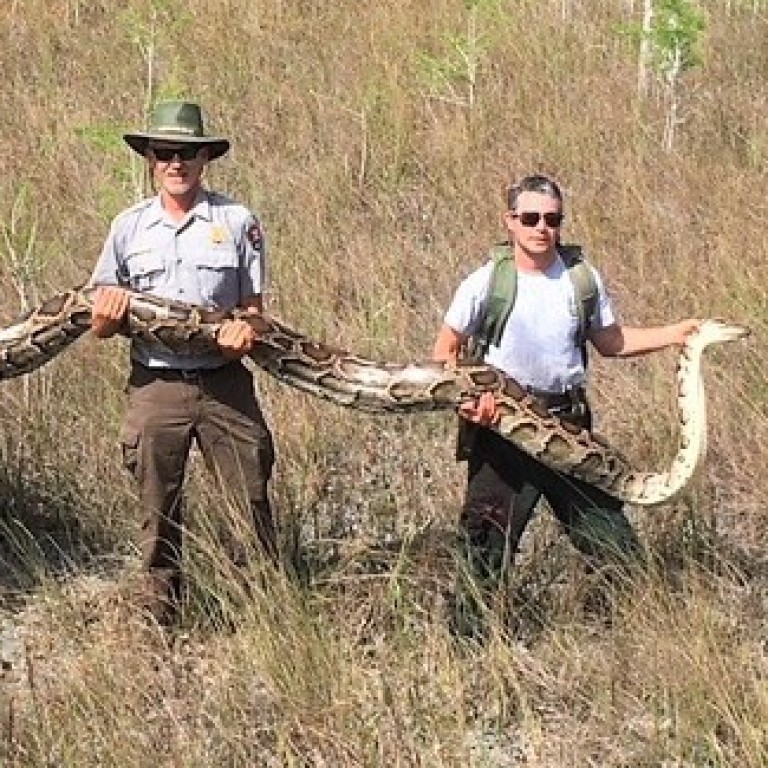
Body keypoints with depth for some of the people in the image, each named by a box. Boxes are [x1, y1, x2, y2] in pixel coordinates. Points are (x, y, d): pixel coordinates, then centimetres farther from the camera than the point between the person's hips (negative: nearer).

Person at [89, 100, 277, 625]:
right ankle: (158, 618, 18)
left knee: (251, 503, -2)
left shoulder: (238, 222, 2)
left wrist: (247, 330, -17)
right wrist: (108, 317, -14)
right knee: (159, 512, 8)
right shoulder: (129, 227, 7)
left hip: (224, 383, -1)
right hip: (155, 385, 2)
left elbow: (254, 305, 6)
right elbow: (101, 322, 10)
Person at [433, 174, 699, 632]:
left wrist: (674, 334, 5)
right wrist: (463, 397, -18)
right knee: (490, 542, 0)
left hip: (569, 422, 3)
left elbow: (610, 341, 16)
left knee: (613, 537, 5)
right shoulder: (487, 283, -7)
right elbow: (447, 350, 0)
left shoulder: (582, 279, 3)